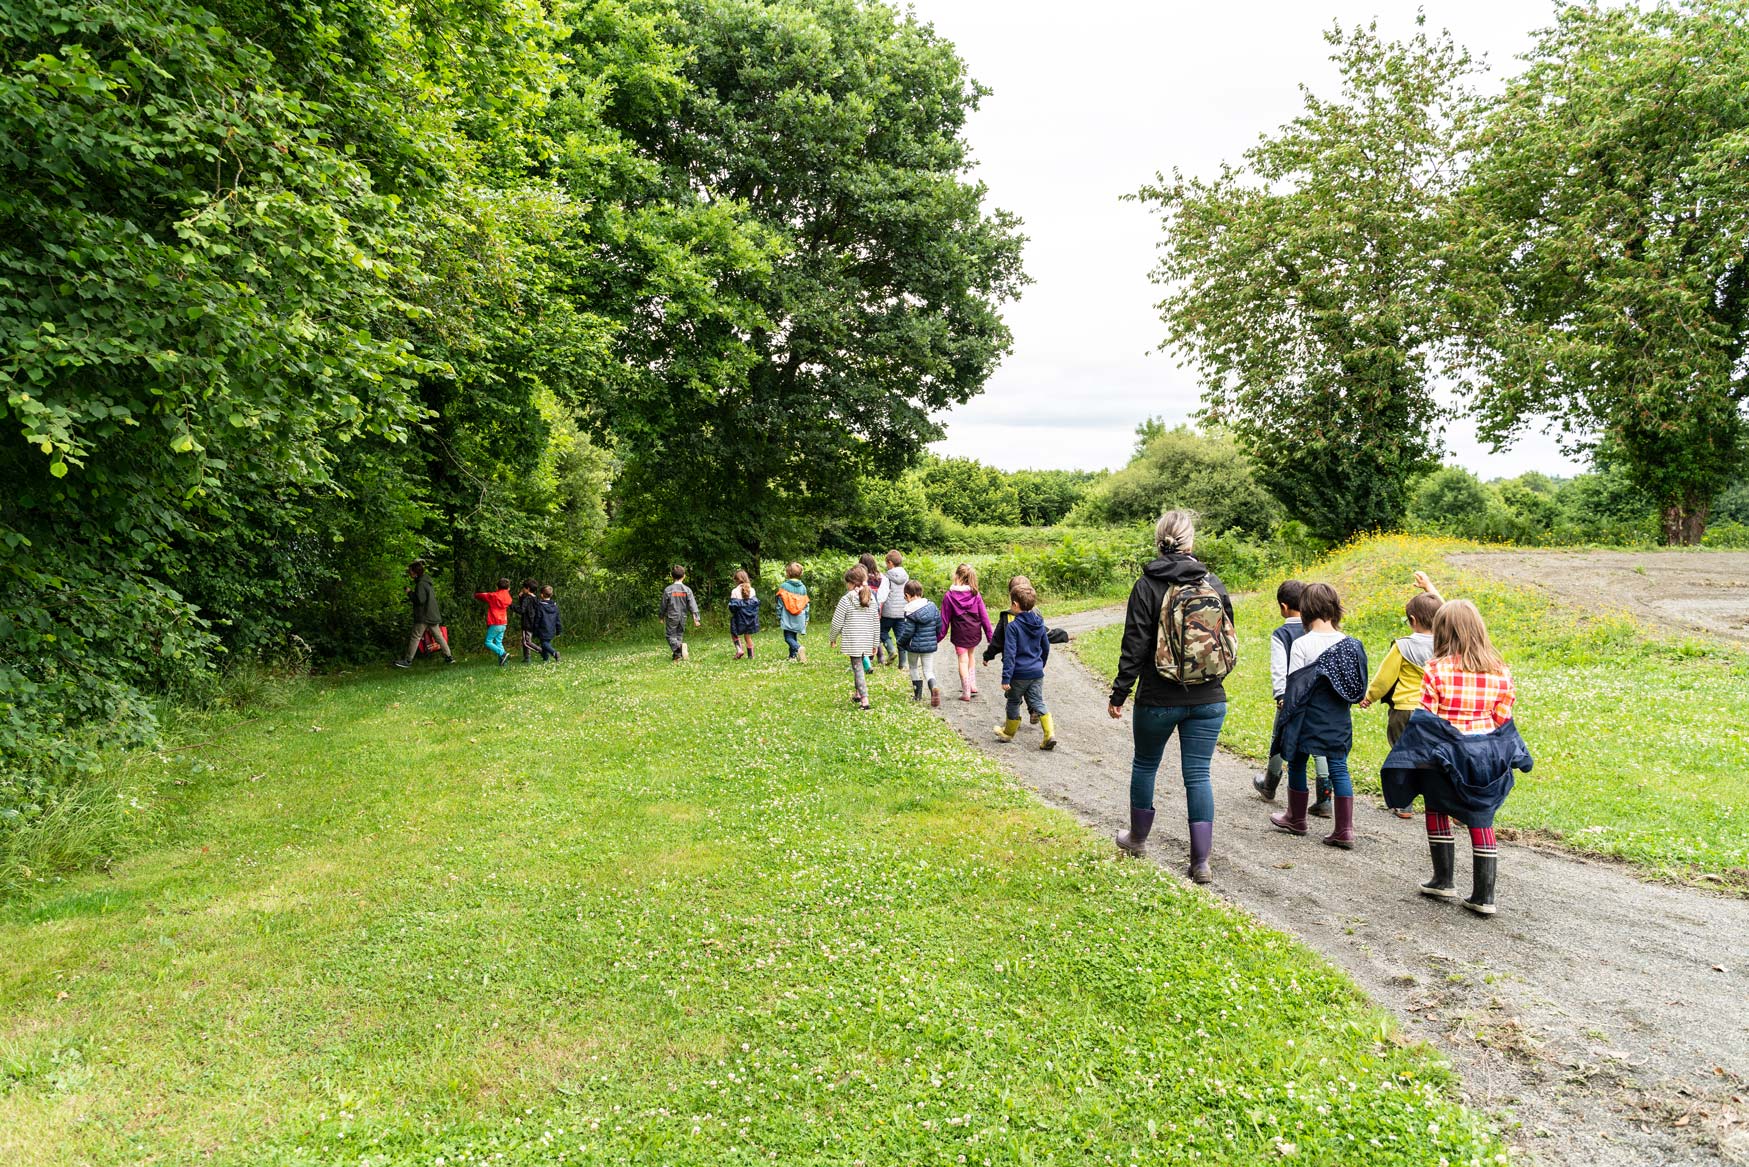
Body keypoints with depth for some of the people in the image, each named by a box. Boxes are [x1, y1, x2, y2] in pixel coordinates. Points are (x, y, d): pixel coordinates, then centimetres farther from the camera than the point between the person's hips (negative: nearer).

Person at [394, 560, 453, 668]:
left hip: (423, 616, -9)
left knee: (415, 637, -4)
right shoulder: (427, 582, 15)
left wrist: (410, 593, -9)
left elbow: (420, 600, -21)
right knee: (439, 636, 10)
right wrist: (412, 598, 18)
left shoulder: (421, 584, -15)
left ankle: (407, 661, -1)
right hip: (433, 615, 9)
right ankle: (449, 657, 10)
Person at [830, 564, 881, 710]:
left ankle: (864, 700, -10)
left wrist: (833, 638, 8)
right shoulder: (872, 599, 6)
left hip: (852, 641, -5)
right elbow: (876, 623, 10)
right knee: (859, 665, 21)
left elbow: (837, 622, -8)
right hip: (867, 641, 5)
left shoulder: (846, 600, -12)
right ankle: (857, 694, 31)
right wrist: (875, 642, 18)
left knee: (858, 667, -3)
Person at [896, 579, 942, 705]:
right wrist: (936, 639, 22)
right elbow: (939, 625, 5)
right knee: (928, 670, 8)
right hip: (930, 645, 4)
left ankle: (918, 694, 22)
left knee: (914, 668, 18)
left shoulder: (911, 611, -15)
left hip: (914, 645, -4)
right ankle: (933, 689, -20)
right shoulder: (932, 606, 0)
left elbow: (908, 631, -15)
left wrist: (900, 643, 2)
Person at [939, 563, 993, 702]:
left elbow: (944, 619, -4)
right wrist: (990, 635, 5)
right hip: (975, 633, 3)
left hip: (959, 634, -3)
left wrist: (940, 635, 7)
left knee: (963, 661, 5)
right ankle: (973, 686, 23)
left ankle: (966, 693, 5)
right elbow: (984, 616, -1)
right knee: (970, 655, 25)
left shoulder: (949, 596, -10)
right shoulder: (975, 595, -4)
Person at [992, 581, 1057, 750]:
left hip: (1019, 673, -5)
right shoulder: (1039, 623, 4)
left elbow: (1010, 653, -19)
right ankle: (1050, 734, -9)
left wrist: (1006, 678, -17)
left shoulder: (1013, 626, -16)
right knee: (1038, 702, 8)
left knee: (1013, 702, 14)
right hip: (1037, 672, 5)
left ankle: (1009, 732, 31)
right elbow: (1046, 648, 15)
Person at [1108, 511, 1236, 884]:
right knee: (1198, 774, 6)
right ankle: (1202, 861, 6)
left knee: (1145, 764, 18)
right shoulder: (1214, 583, 0)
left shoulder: (1148, 586, -11)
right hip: (1208, 699, 3)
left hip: (1159, 699, -2)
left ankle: (1137, 838, 35)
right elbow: (1229, 638, 8)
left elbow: (1135, 647, -11)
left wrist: (1119, 694, -3)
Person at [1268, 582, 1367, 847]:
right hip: (1339, 721, 4)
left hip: (1309, 718, -4)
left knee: (1297, 765, 13)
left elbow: (1294, 688, -12)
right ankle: (1345, 830, 4)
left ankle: (1296, 819, 28)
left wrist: (1285, 718, -4)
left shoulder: (1302, 644, -14)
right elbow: (1359, 687, 5)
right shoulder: (1352, 644, 0)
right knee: (1339, 769, 7)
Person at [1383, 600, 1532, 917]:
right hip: (1484, 758, 3)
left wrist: (1419, 755, -2)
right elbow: (1502, 721, 4)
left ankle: (1444, 881, 24)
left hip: (1441, 758, -3)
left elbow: (1424, 720, -11)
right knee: (1481, 820, 10)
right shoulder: (1500, 672, -1)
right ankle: (1483, 895, 11)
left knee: (1437, 810, 17)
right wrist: (1487, 748, 16)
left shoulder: (1435, 670, -13)